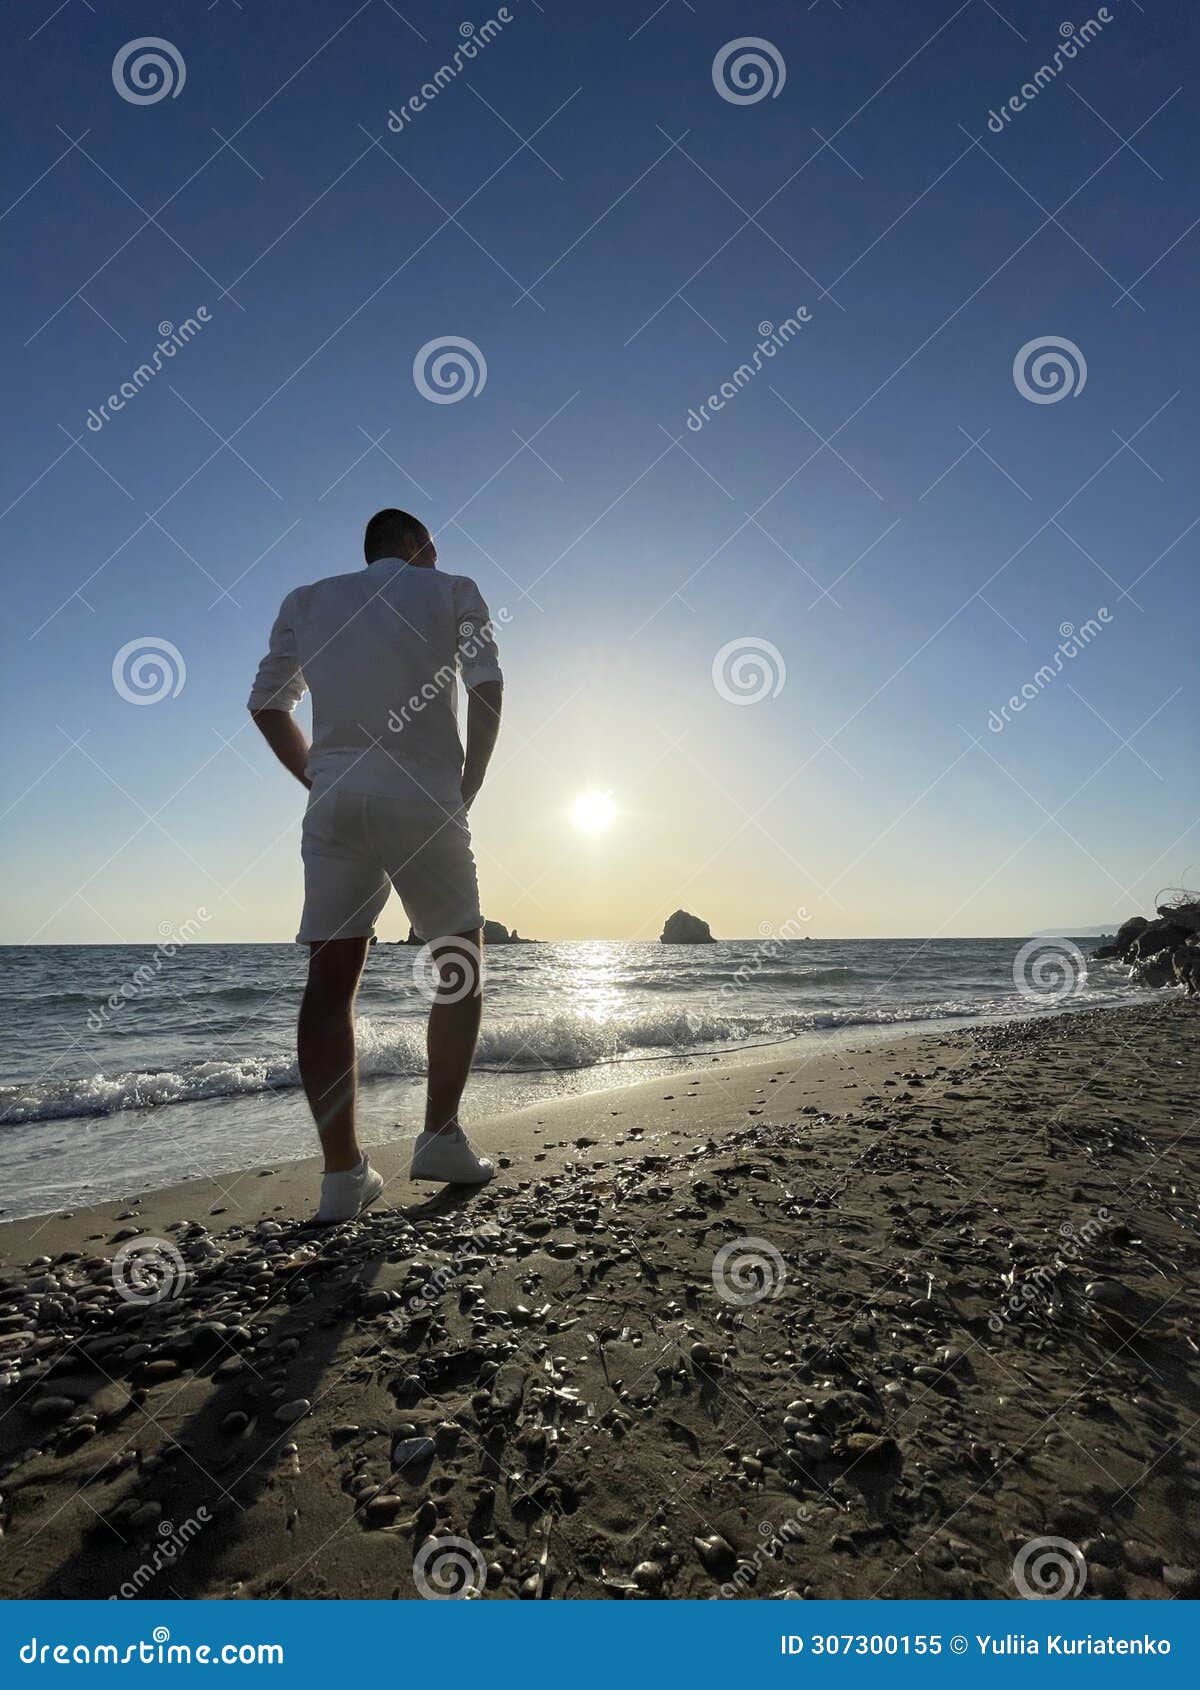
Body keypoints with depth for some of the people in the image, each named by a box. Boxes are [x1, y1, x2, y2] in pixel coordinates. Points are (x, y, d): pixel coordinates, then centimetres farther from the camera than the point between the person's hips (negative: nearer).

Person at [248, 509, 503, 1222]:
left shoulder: (307, 601, 21)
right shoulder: (452, 592, 11)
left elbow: (267, 704, 15)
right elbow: (488, 691, 0)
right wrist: (467, 790, 5)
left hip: (334, 804, 3)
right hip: (423, 800, -3)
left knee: (331, 981, 1)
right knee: (460, 963, 11)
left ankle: (343, 1172, 1)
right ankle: (441, 1137, 8)